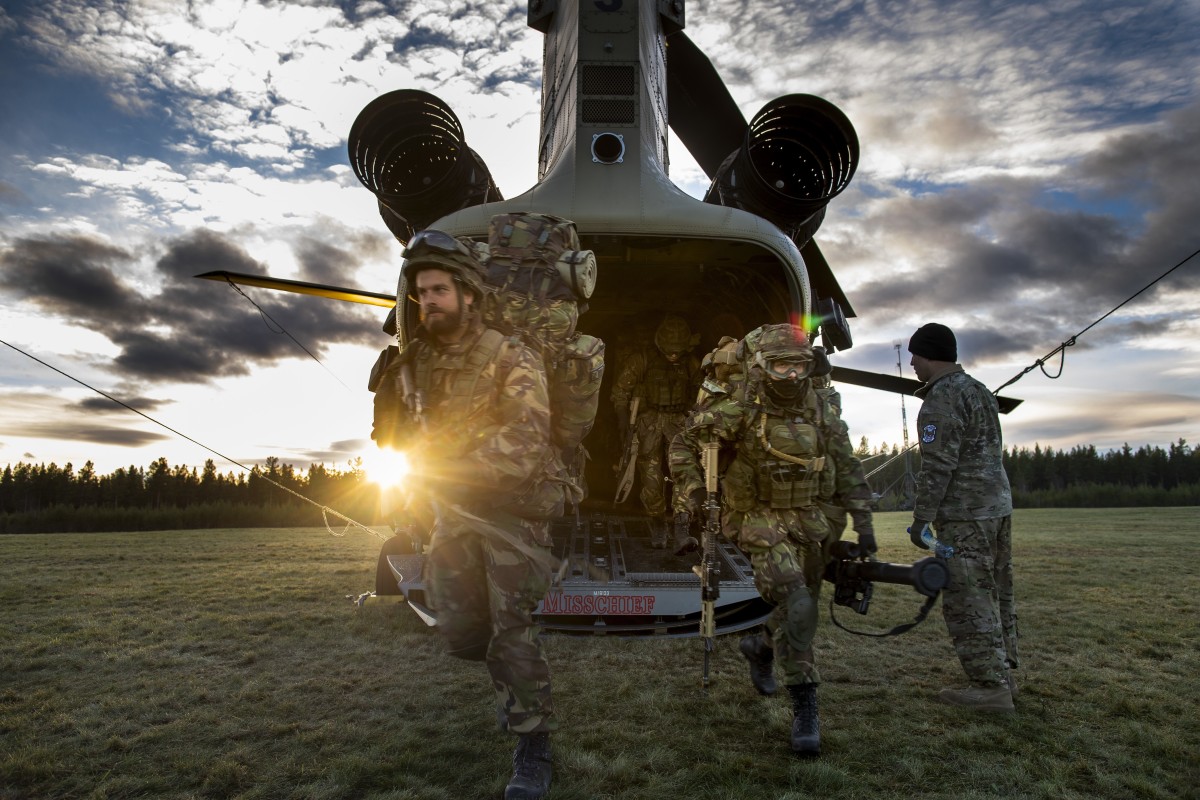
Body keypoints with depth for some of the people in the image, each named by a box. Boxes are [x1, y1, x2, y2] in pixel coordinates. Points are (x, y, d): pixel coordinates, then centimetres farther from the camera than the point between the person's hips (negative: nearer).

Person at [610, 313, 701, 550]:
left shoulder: (692, 364, 5)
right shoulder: (641, 359, -6)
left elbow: (698, 396, 20)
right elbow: (620, 390, -1)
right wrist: (624, 424, -5)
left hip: (678, 422, 2)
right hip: (649, 422, -2)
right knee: (651, 477, -3)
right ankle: (658, 528, 17)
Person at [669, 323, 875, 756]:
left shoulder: (820, 411, 1)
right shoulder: (739, 408, -13)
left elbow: (847, 468, 9)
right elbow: (685, 443, -4)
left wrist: (863, 521, 5)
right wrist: (690, 492, -9)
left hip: (814, 523, 5)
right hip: (764, 522, -5)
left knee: (802, 606, 14)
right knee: (797, 606, -18)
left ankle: (762, 647, 46)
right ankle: (804, 705, -3)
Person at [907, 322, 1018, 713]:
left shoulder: (941, 399, -14)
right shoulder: (979, 390, 16)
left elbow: (938, 465, -20)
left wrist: (920, 518, -16)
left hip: (965, 515, -10)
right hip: (998, 504, 10)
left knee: (968, 602, -4)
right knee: (995, 595, 16)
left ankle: (991, 686, 0)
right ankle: (1002, 674, 25)